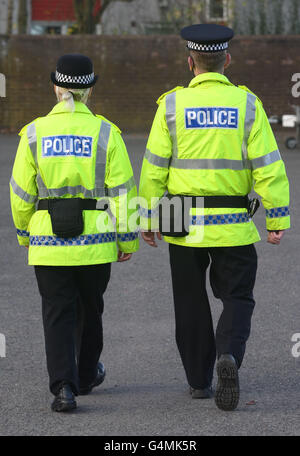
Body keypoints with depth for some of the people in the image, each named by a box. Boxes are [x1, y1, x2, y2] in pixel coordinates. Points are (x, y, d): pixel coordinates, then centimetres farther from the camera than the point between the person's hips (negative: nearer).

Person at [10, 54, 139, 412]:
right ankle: (86, 376, 36)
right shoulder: (105, 132, -4)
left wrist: (24, 234, 16)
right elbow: (122, 190, -5)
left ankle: (64, 387, -10)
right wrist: (128, 238, 2)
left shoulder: (35, 132, -2)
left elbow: (22, 192, 2)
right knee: (89, 309, 19)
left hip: (48, 239, 0)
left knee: (58, 314, 3)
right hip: (95, 240, 0)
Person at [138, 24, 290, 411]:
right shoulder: (247, 103, -3)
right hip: (234, 226, -1)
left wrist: (148, 219, 3)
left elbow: (154, 167, -3)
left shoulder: (172, 104, -3)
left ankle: (199, 380, 18)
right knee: (237, 299, 8)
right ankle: (229, 356, -19)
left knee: (191, 303, 13)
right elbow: (267, 165, -7)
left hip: (183, 223, 1)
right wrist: (278, 219, -4)